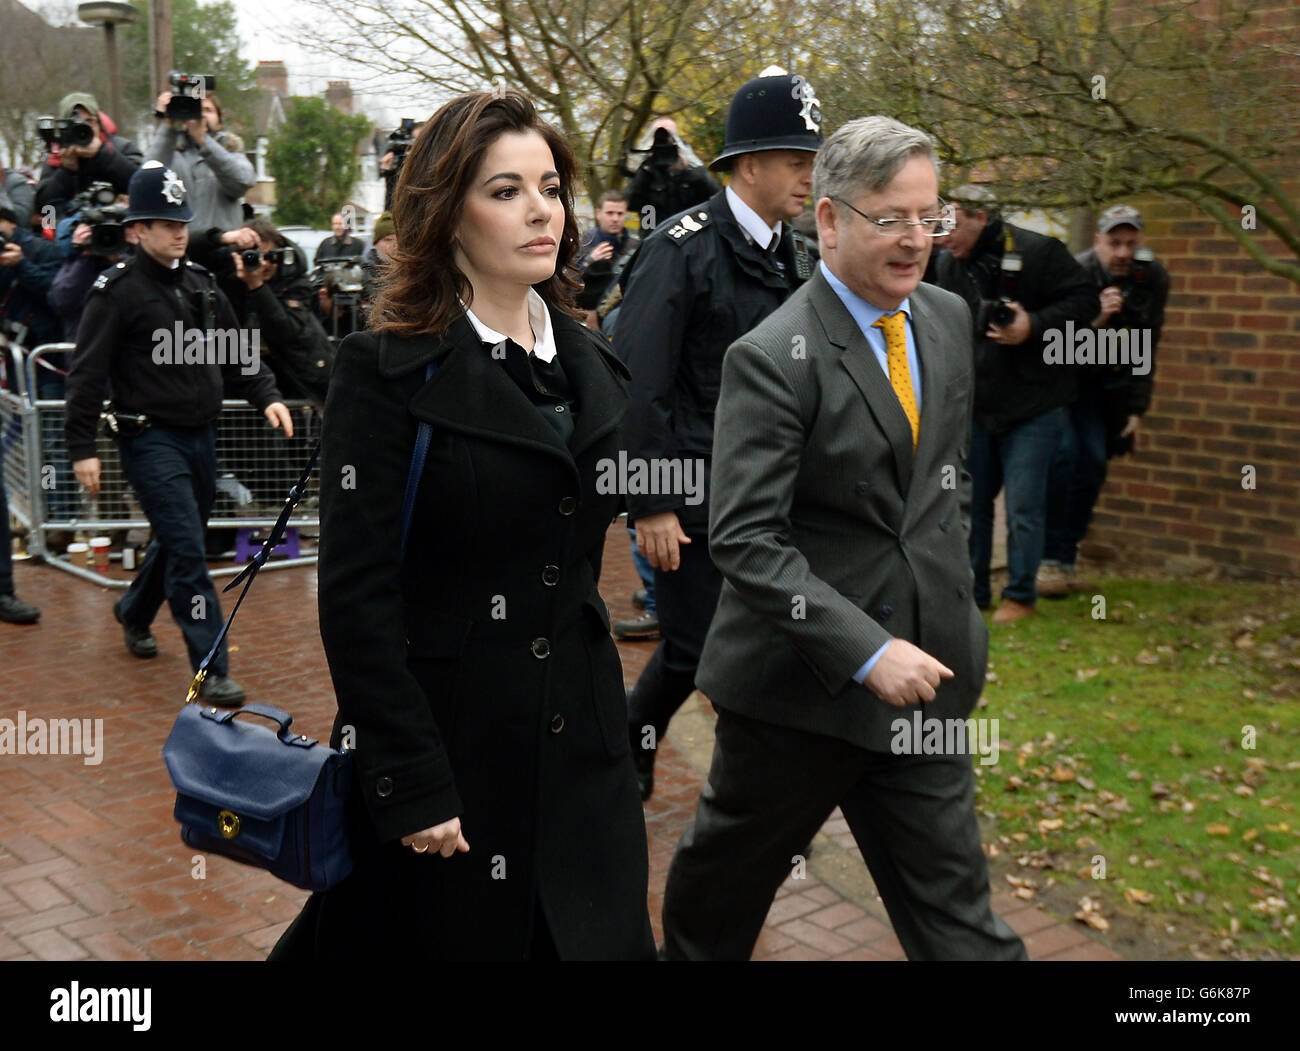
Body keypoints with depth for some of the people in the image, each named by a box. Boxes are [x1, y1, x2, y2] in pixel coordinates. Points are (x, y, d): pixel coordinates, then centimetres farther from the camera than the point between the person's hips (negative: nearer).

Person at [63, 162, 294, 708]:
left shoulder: (201, 284, 10)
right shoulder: (117, 290, -10)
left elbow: (234, 351, 17)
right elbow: (87, 374, -10)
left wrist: (267, 396, 1)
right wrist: (82, 448, -14)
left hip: (201, 435, 7)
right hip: (150, 438, -7)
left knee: (179, 539, 19)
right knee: (187, 550, -11)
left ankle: (133, 612, 46)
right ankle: (211, 669, -5)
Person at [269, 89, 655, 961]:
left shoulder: (594, 364, 8)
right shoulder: (387, 371, -12)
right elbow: (357, 595, -15)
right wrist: (410, 784, -17)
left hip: (581, 747, 6)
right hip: (450, 744, -5)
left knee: (607, 938, 11)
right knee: (456, 936, 11)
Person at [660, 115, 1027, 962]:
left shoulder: (949, 320, 6)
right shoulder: (772, 359, -17)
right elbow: (744, 540, -22)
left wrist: (951, 574, 15)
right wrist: (867, 652, -27)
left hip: (922, 668, 5)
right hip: (800, 678, -5)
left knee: (954, 906, 8)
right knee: (730, 871, 18)